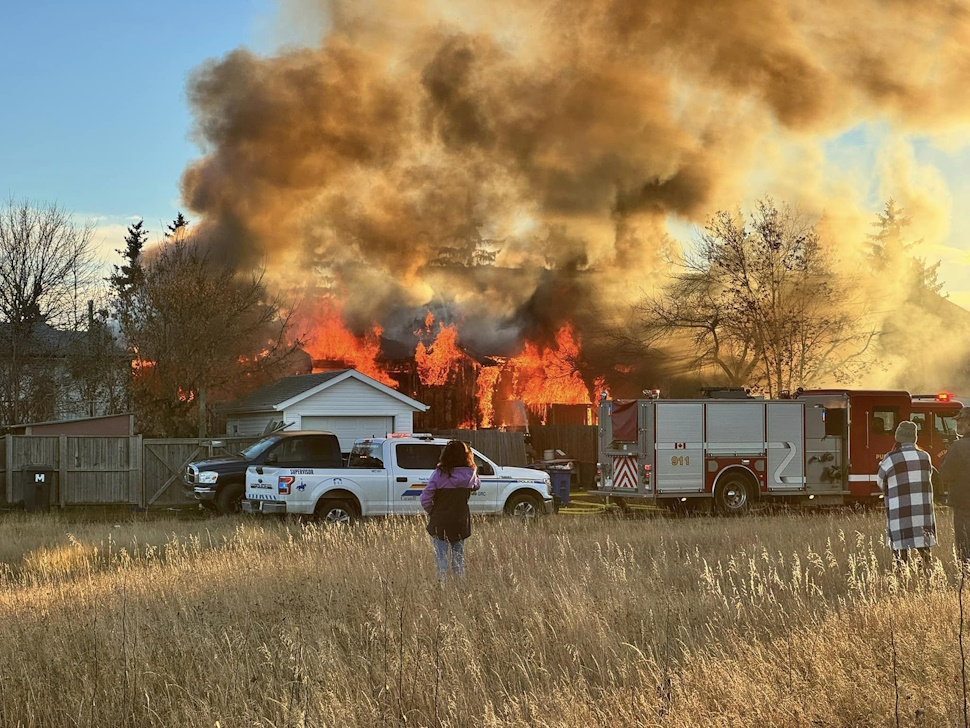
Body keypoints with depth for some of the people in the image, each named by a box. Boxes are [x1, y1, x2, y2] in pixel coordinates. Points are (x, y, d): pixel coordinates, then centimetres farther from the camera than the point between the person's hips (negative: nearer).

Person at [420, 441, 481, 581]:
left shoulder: (439, 474, -14)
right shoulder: (470, 474, -5)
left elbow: (425, 498, -13)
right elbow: (477, 486, 19)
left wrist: (431, 512, 3)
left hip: (440, 522, -3)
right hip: (461, 522, 3)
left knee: (441, 557, 3)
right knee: (458, 557, 15)